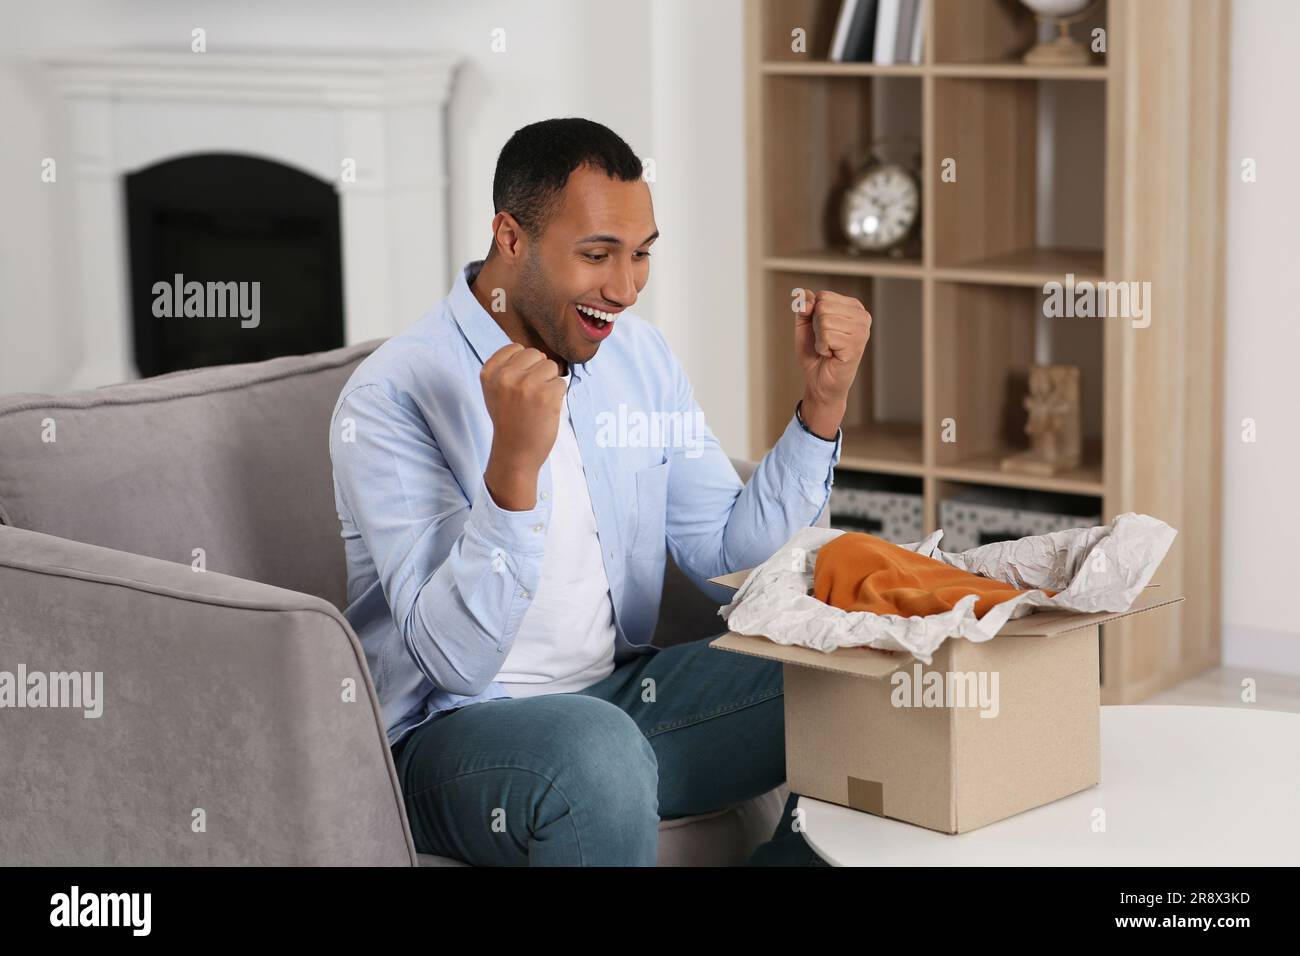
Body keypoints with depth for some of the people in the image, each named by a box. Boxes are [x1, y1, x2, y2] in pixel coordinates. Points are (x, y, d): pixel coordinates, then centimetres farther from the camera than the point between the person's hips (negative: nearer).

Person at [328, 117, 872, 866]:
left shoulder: (638, 353, 6)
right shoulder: (392, 398, -16)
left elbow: (729, 552, 7)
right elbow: (453, 659, -24)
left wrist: (823, 402, -4)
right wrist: (515, 463, -38)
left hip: (620, 693, 7)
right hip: (452, 733, -7)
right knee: (599, 753, -39)